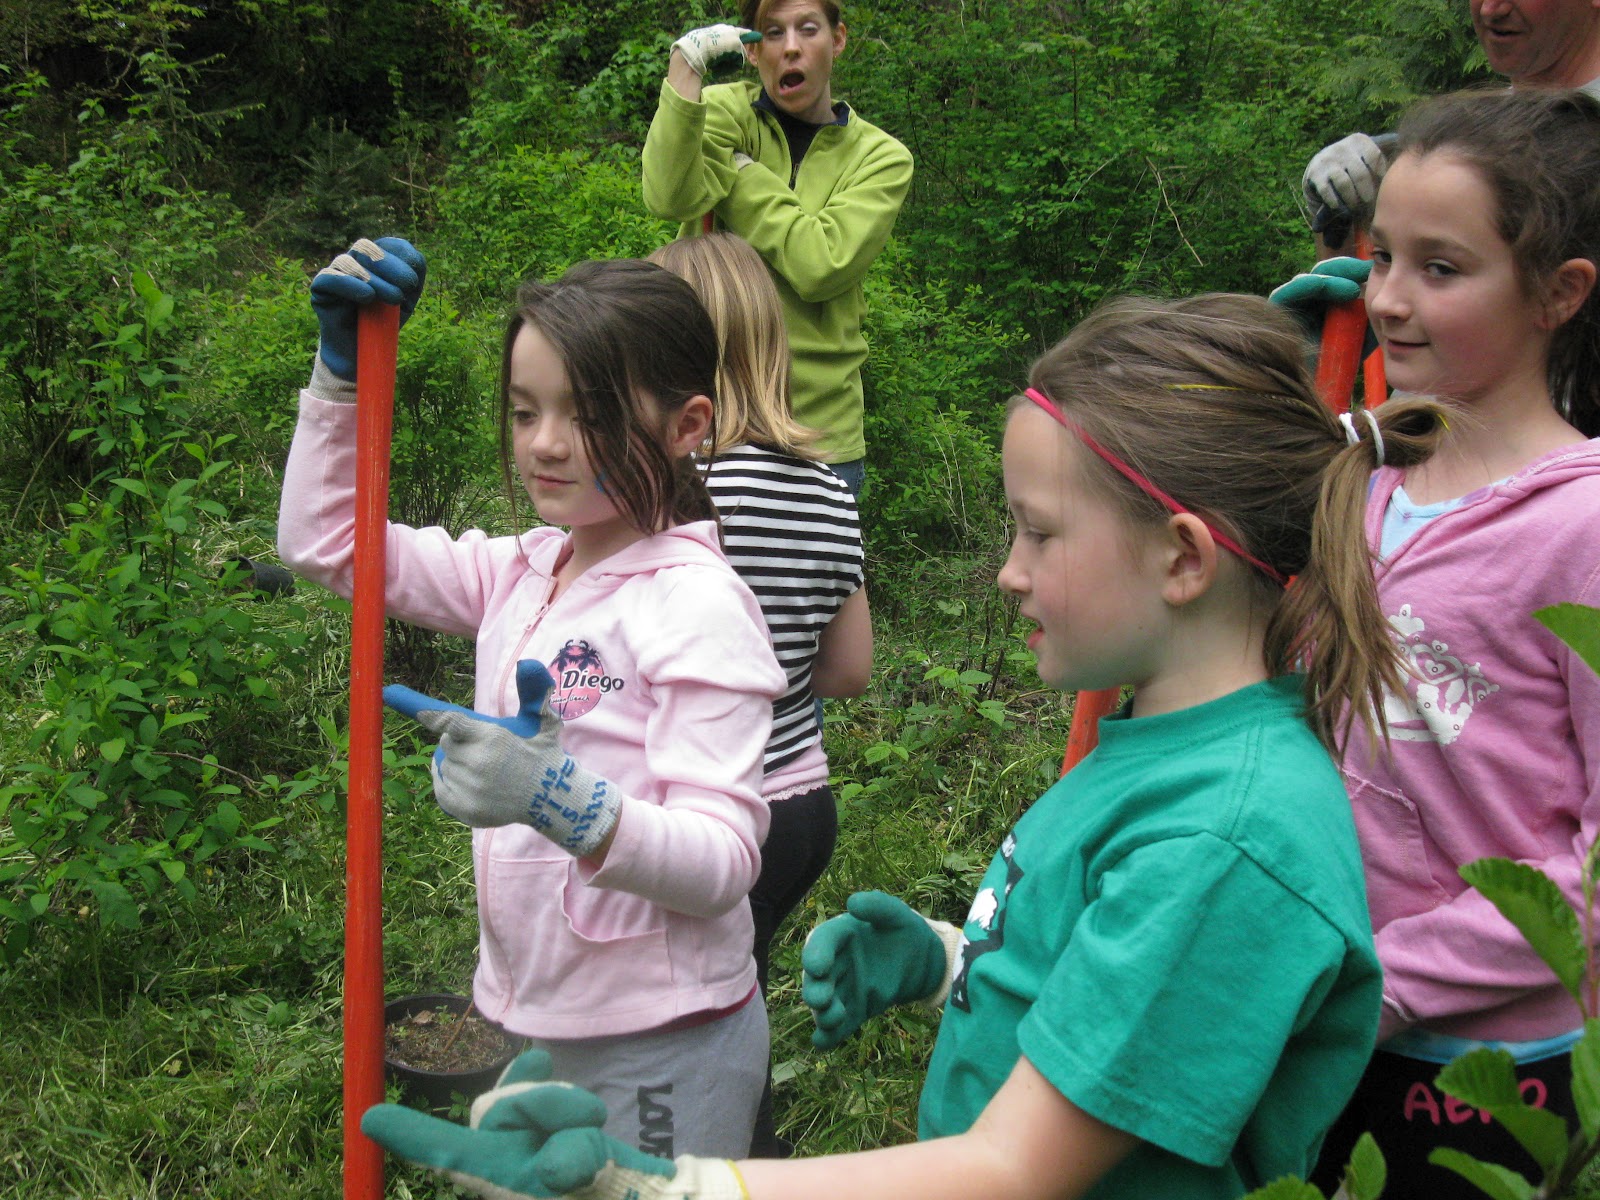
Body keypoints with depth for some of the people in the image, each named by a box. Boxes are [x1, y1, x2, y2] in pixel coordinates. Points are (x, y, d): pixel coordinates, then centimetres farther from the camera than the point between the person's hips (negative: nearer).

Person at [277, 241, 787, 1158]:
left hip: (659, 1046, -7)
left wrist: (568, 804, -37)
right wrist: (344, 368, 1)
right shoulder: (524, 573, 3)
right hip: (528, 1021, 7)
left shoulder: (699, 607, -18)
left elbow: (723, 863, -22)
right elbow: (323, 540, 9)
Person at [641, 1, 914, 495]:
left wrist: (741, 173, -7)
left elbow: (823, 265, -12)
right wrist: (684, 69, -22)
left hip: (819, 424, 1)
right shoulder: (721, 112, 6)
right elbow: (671, 199, -16)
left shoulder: (880, 157, 5)